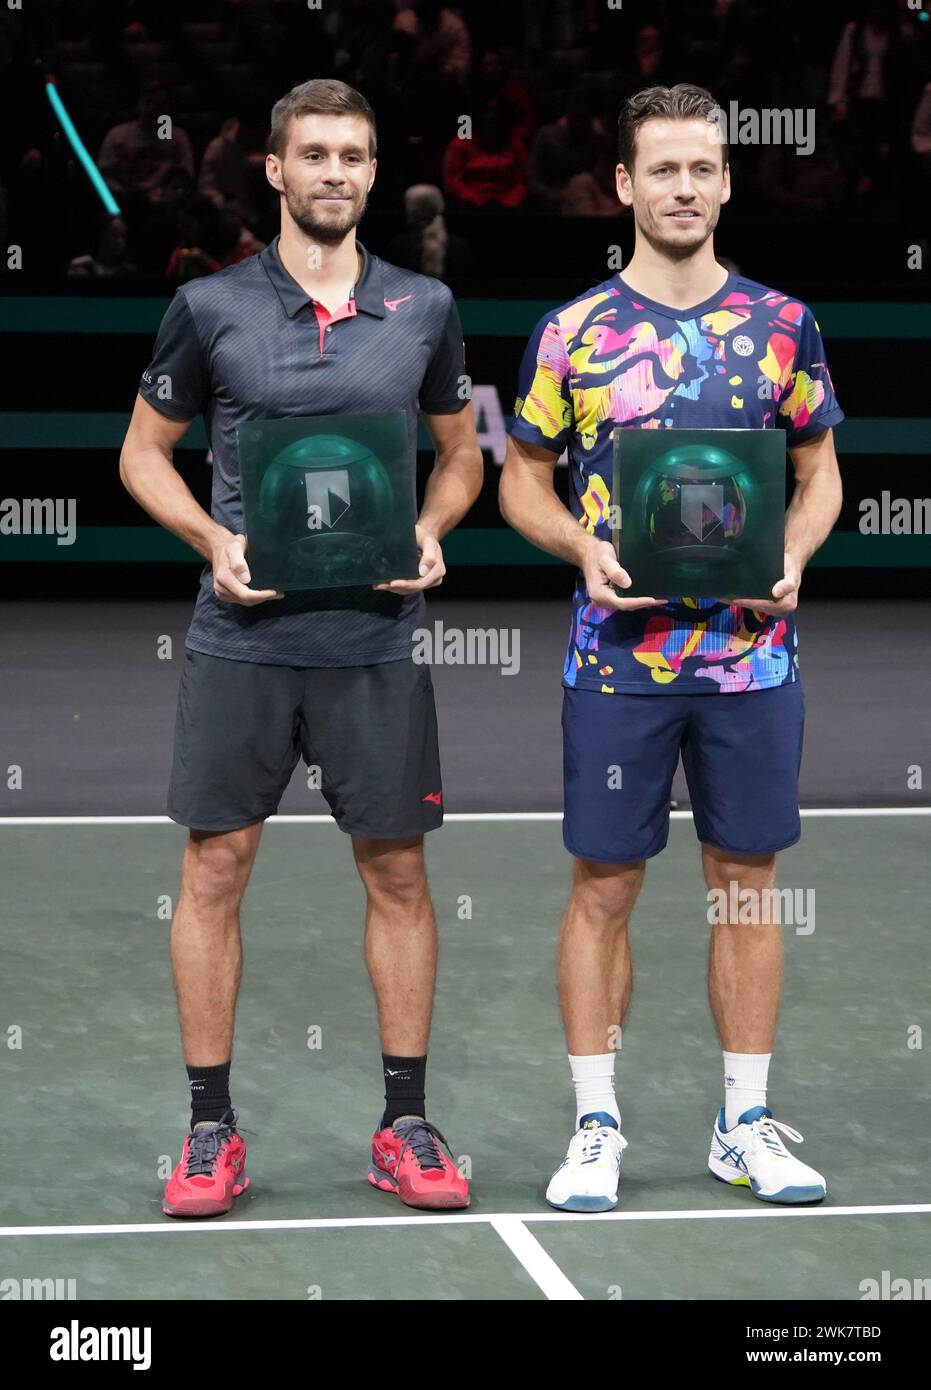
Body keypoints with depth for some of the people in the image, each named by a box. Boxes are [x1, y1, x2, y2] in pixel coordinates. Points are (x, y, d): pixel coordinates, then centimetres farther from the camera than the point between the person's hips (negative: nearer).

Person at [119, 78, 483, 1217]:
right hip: (242, 639, -1)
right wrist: (216, 539, -7)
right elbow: (143, 451, 9)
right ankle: (211, 1131, 8)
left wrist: (432, 531, -3)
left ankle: (404, 1126, 14)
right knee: (214, 868, -1)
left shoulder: (423, 308, 6)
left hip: (376, 640, 1)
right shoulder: (210, 307, 1)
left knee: (396, 872, 4)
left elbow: (459, 450, 17)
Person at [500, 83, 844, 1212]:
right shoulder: (573, 332, 0)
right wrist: (584, 548, -11)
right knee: (604, 886, 2)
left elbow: (819, 473, 13)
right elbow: (523, 480, 7)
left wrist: (792, 556, -6)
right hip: (619, 653, -1)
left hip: (752, 651, 2)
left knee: (746, 883, 7)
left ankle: (745, 1124, 16)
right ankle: (596, 1127, 11)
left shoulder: (782, 324, 5)